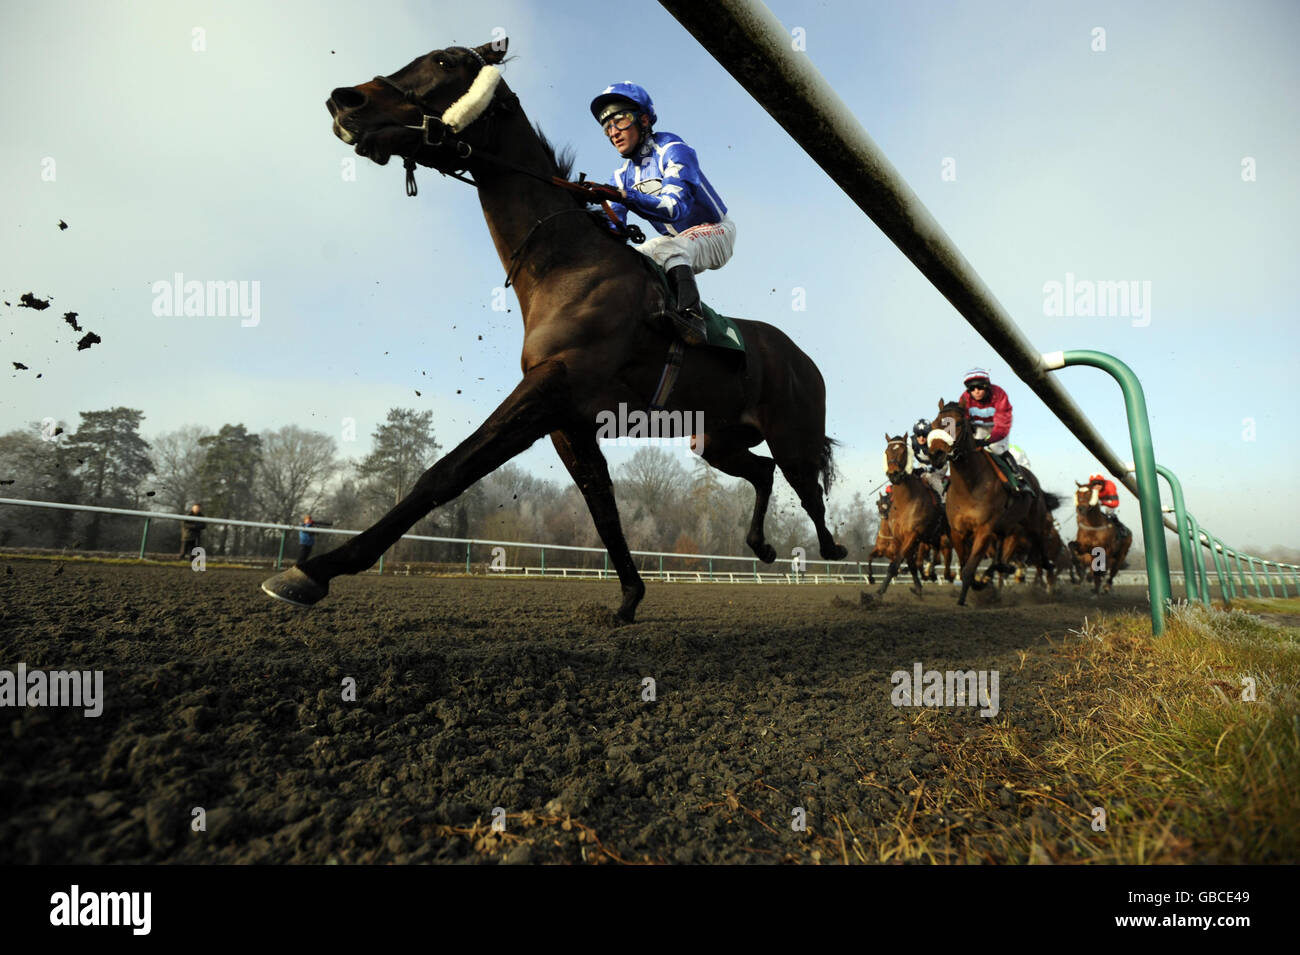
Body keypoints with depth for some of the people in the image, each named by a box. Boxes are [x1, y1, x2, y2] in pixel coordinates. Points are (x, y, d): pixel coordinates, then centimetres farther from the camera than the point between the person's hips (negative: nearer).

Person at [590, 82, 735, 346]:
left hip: (715, 231, -8)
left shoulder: (671, 150, -18)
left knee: (670, 251, -37)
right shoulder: (622, 175, 4)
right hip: (674, 239, 8)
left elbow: (675, 207, -35)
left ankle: (692, 316, -52)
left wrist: (627, 196, -49)